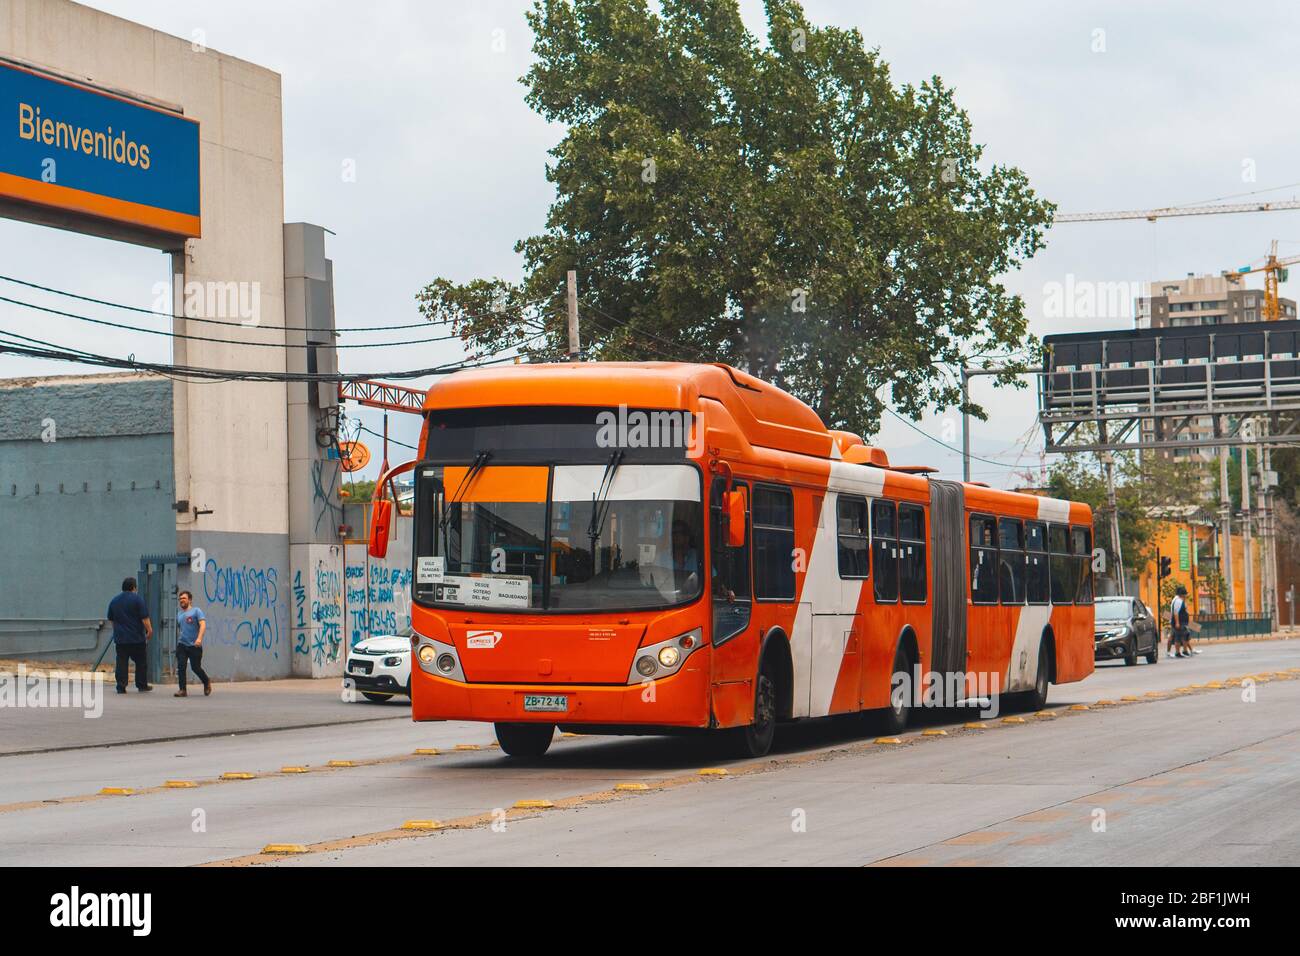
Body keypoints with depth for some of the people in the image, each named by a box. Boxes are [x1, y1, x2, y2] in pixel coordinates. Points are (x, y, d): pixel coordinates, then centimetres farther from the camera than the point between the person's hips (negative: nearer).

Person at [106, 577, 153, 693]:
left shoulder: (114, 601, 11)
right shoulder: (137, 599, -8)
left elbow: (111, 619, 21)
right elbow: (144, 618, -13)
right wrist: (149, 630, -6)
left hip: (120, 637, 4)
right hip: (137, 638, -4)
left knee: (122, 662, 1)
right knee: (141, 662, 8)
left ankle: (121, 687, -5)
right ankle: (142, 685, 13)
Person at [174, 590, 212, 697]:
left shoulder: (196, 611, -1)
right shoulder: (179, 615, 17)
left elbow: (203, 624, -14)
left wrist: (199, 638, -28)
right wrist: (177, 642, 23)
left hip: (194, 645, -5)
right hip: (182, 645, 5)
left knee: (196, 668, 1)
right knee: (181, 667, -9)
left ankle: (207, 683, 27)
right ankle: (182, 690, -8)